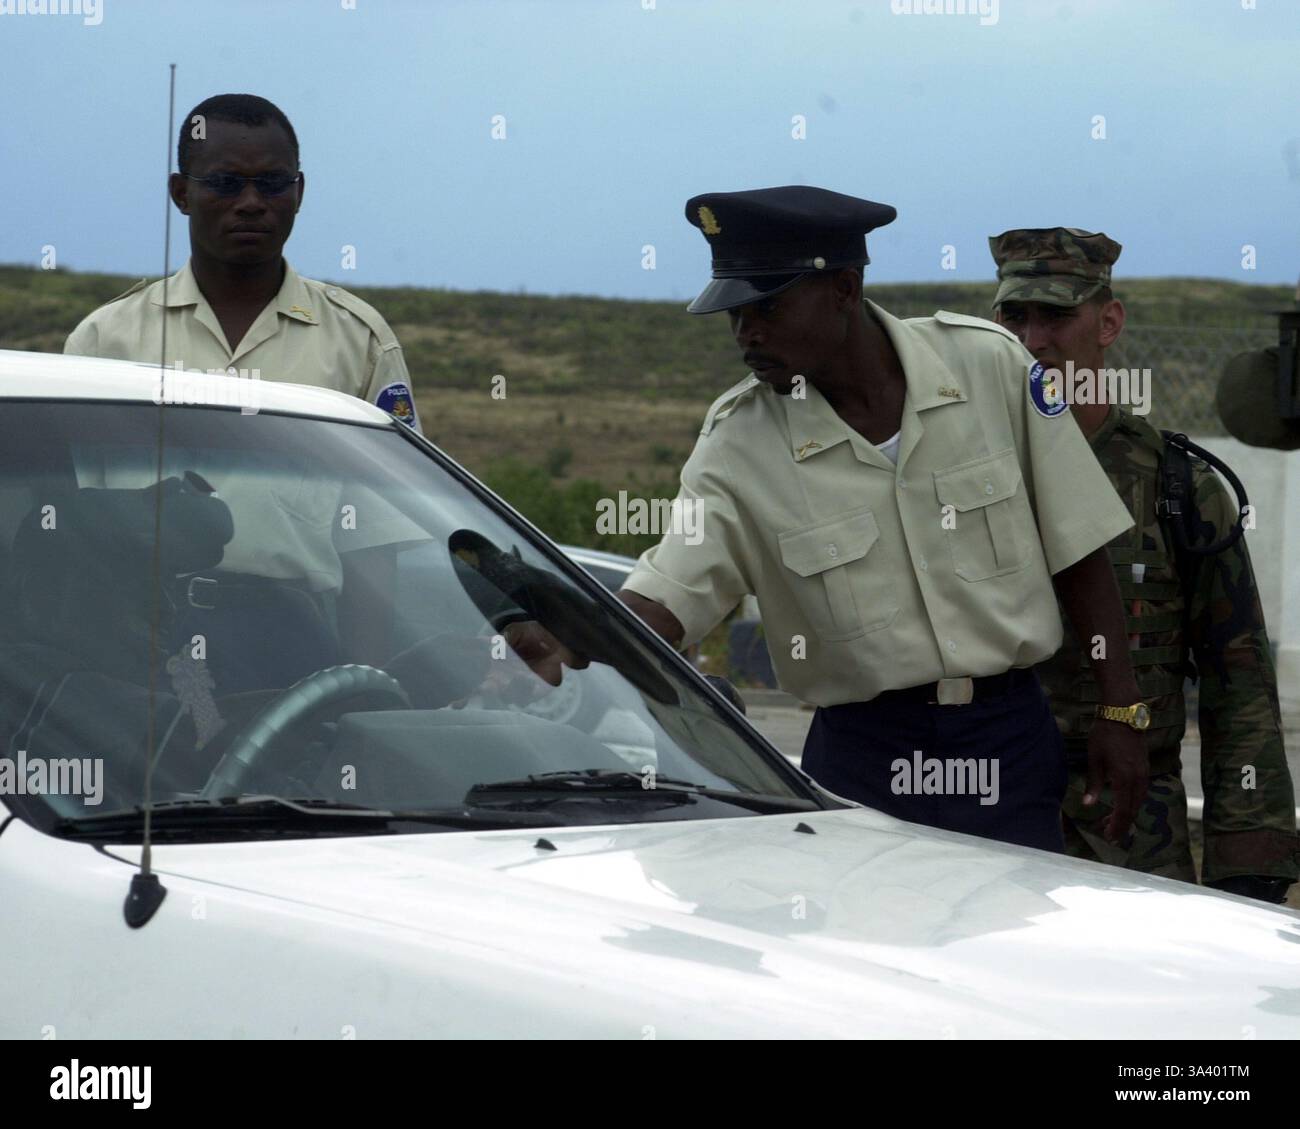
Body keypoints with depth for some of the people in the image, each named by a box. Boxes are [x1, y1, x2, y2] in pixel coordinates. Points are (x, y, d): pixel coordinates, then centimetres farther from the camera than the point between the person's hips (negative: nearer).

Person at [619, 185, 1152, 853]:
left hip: (1010, 745, 0)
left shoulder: (989, 364, -3)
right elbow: (659, 603, -13)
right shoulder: (738, 442, -5)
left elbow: (1078, 551, 3)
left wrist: (1122, 712, 3)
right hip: (863, 755, 0)